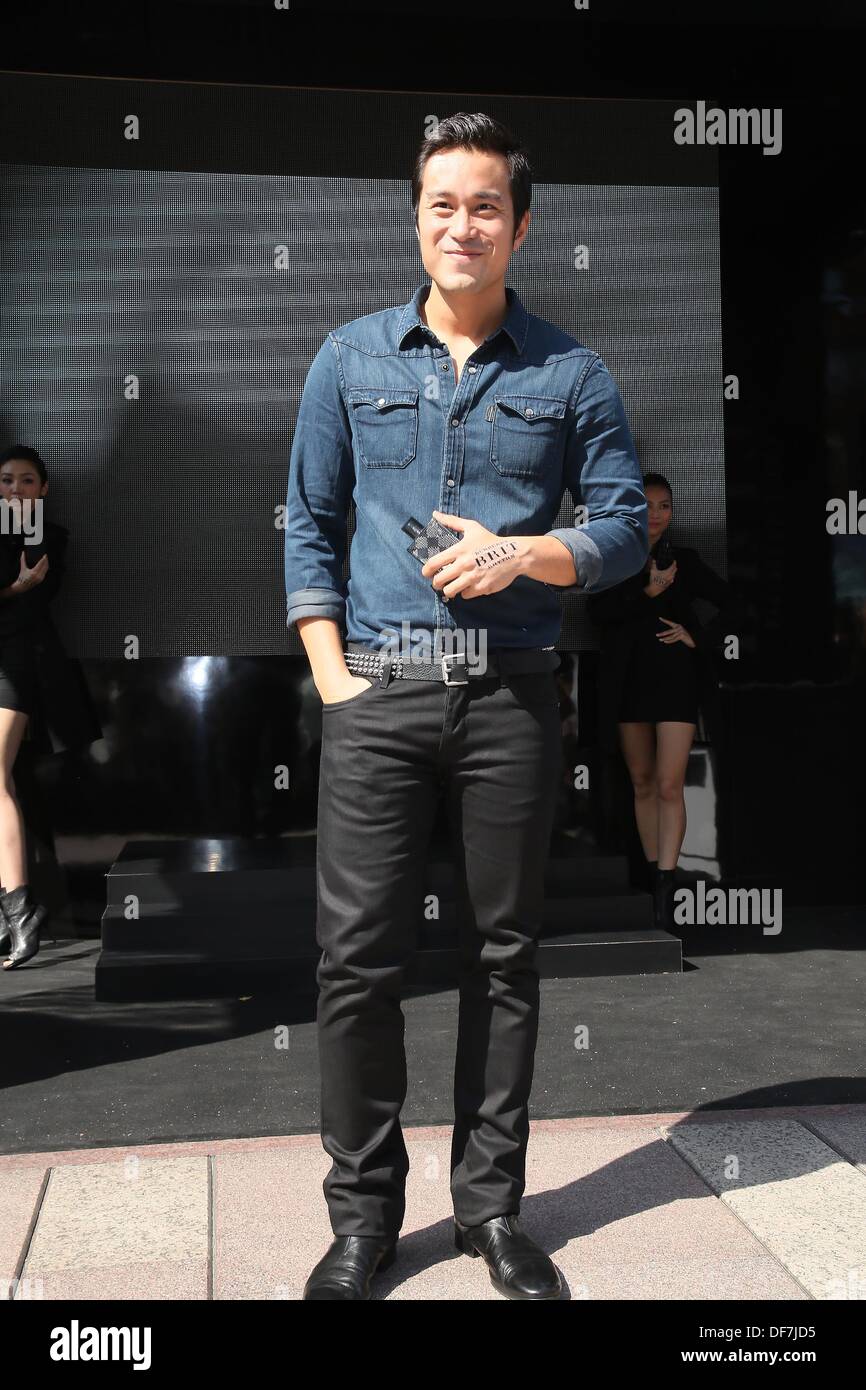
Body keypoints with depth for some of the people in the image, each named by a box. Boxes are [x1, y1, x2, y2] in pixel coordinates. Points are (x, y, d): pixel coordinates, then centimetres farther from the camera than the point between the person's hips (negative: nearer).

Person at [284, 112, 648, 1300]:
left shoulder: (571, 373, 7)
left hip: (513, 697, 0)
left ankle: (491, 1204, 23)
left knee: (503, 956, 7)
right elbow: (308, 526, 9)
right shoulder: (350, 358, 9)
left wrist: (527, 554, -12)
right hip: (378, 695, 0)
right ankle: (363, 1212, 15)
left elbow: (627, 526, 7)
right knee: (357, 956, -2)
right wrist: (330, 670, -1)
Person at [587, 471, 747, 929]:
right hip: (629, 680, 2)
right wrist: (647, 592, -17)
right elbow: (597, 609, -8)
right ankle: (652, 877, 16)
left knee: (669, 785, -10)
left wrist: (698, 639, -3)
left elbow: (733, 608, 11)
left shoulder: (684, 560, 8)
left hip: (676, 677, -2)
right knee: (642, 783, 8)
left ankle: (666, 888, -13)